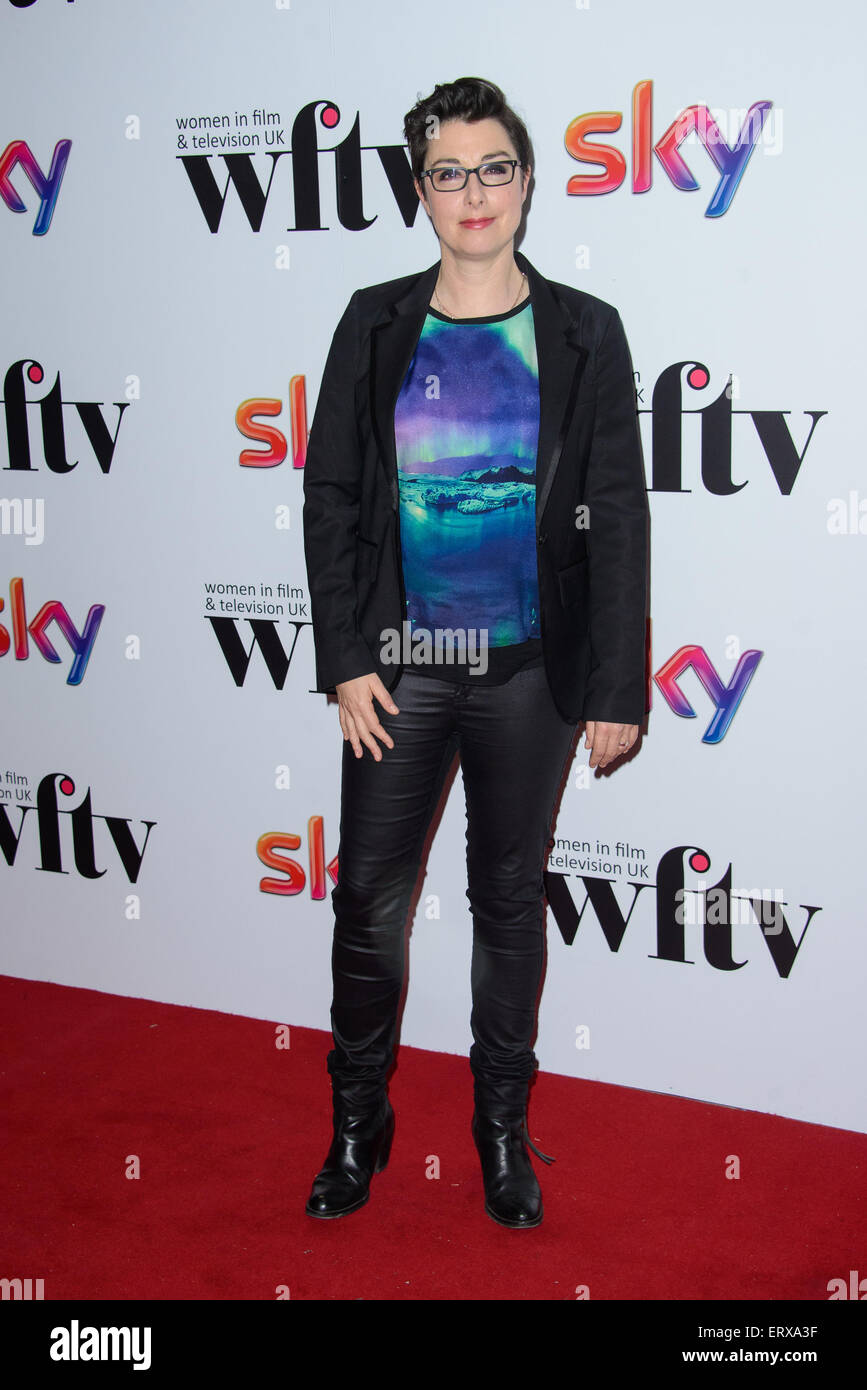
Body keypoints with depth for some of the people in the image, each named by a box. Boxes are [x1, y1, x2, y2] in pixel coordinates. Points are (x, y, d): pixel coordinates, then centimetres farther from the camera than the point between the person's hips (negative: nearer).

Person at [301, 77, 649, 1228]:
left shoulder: (583, 333, -1)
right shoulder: (377, 324, 2)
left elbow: (617, 517, -1)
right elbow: (330, 496, 3)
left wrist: (617, 689, -5)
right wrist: (346, 661, -4)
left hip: (529, 672, 0)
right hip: (400, 667, 1)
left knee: (510, 899, 13)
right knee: (369, 903, 7)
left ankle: (504, 1124, 31)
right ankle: (359, 1120, 28)